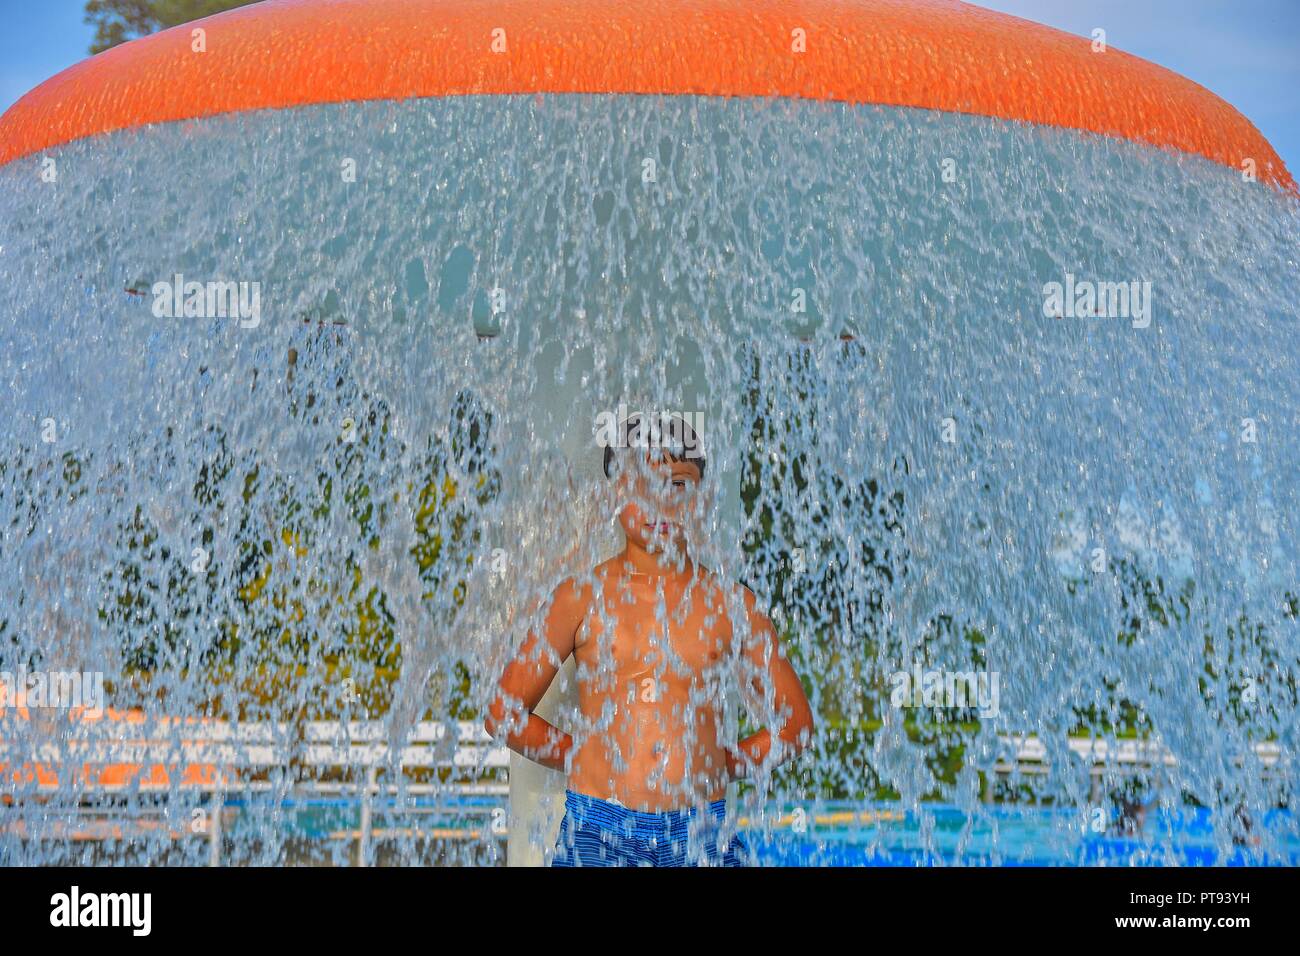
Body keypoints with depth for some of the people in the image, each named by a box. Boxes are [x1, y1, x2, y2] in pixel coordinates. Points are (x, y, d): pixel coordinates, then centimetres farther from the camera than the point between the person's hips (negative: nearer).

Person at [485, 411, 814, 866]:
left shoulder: (732, 603, 5)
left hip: (700, 833, 1)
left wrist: (726, 763, 3)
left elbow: (796, 721, 13)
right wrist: (579, 756, 4)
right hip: (597, 828, -1)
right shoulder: (581, 597, 1)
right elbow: (503, 713, 6)